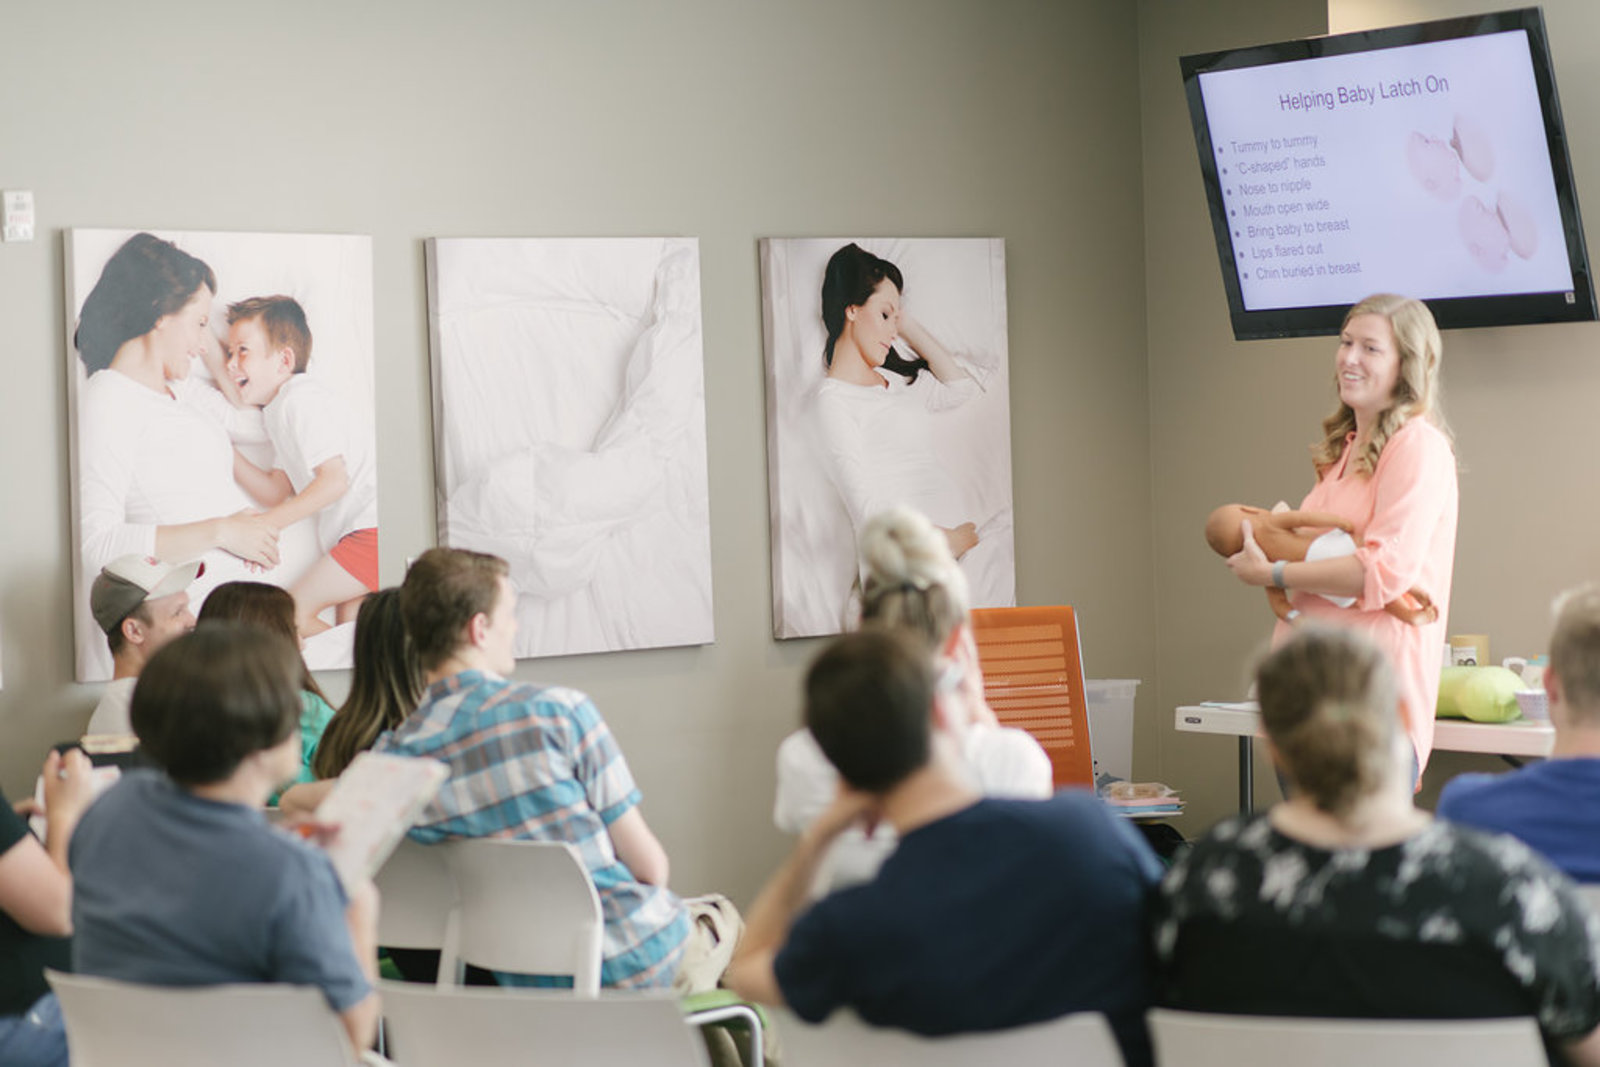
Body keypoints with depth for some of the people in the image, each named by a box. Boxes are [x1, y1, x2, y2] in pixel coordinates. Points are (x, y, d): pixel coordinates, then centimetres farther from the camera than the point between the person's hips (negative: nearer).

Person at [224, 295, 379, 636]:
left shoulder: (303, 398, -11)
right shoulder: (277, 410, 21)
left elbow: (334, 480, -20)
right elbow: (277, 491, 17)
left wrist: (268, 522, -20)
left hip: (372, 527, -11)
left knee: (293, 614, -12)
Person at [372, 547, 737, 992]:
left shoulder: (387, 758, -7)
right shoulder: (559, 710, -19)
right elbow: (649, 866, -14)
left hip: (525, 987, 4)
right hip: (636, 962, -4)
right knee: (721, 913, 31)